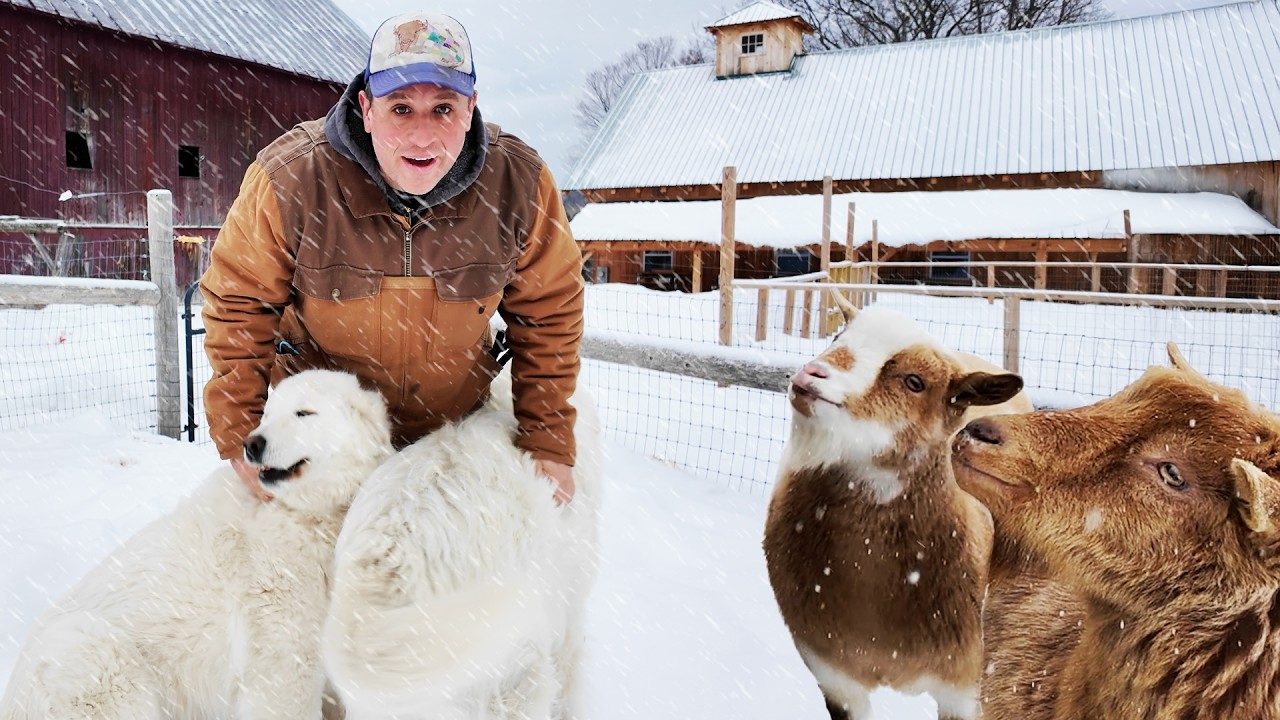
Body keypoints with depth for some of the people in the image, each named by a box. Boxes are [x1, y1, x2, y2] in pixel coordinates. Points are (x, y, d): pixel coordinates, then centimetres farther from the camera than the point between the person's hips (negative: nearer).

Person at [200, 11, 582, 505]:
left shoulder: (520, 185, -21)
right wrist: (239, 436, -12)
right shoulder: (289, 180, -24)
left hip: (459, 430, 1)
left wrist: (547, 443, -9)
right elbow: (238, 305, -12)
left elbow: (549, 314, -10)